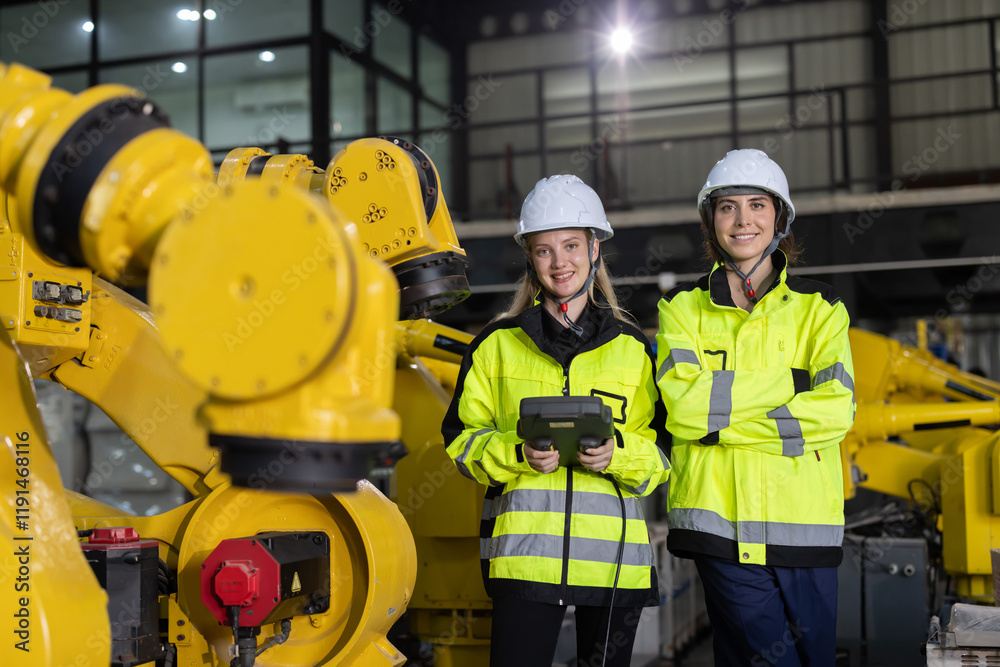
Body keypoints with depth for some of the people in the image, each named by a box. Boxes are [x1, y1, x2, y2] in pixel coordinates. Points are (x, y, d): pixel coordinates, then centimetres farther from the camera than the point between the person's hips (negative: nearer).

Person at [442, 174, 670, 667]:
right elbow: (462, 440, 6)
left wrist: (617, 452, -13)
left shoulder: (632, 348, 11)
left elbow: (661, 451, 9)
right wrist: (518, 453, -13)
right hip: (523, 552, -1)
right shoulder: (498, 343, 8)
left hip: (614, 553, 2)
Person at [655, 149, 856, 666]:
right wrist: (793, 381, -9)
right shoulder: (683, 307, 10)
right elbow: (683, 405, -8)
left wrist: (719, 421, -11)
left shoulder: (818, 308, 10)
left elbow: (836, 410, -6)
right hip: (719, 518, -1)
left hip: (802, 520, 2)